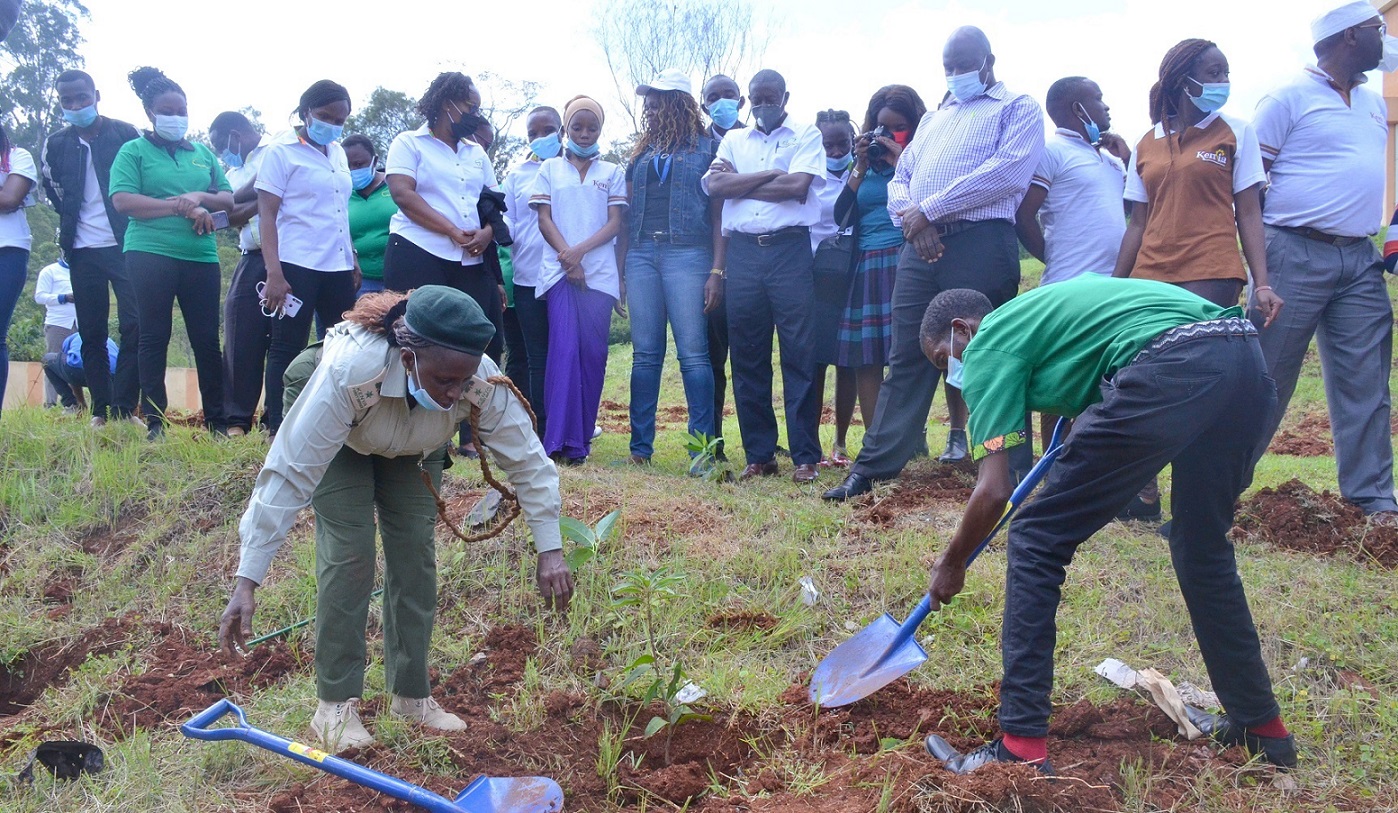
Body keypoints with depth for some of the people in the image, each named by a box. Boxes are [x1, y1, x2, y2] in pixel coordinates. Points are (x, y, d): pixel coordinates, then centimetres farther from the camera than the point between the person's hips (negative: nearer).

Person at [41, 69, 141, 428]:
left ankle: (124, 409, -6)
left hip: (124, 245, -3)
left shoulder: (125, 134, 2)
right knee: (91, 334, 4)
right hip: (82, 250, 3)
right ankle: (101, 411, 8)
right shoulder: (55, 145, 10)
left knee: (133, 327, -10)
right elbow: (56, 195, 17)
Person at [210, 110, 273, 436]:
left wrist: (244, 200, -1)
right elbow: (231, 216, 10)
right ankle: (237, 420, 3)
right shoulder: (234, 172, 24)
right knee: (241, 338, -1)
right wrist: (259, 202, -4)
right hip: (251, 260, 6)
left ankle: (277, 419, 2)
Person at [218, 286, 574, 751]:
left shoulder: (483, 382, -37)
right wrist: (247, 582, -42)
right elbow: (289, 474, -42)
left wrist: (550, 551, -28)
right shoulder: (348, 373, -46)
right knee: (349, 552, -16)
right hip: (339, 436, -3)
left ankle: (411, 695, 11)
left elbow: (529, 463, -24)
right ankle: (335, 705, -5)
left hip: (415, 447, 3)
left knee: (415, 550, -4)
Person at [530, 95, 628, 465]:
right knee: (565, 349, -14)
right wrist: (566, 256, -10)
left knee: (593, 354, -2)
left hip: (599, 273, 1)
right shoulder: (550, 169, 15)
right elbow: (544, 219, 6)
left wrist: (580, 251, -11)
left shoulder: (612, 172, 15)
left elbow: (615, 223, 5)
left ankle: (581, 438, 4)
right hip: (559, 271, -1)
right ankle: (560, 439, -17)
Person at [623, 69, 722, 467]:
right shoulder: (642, 152, 19)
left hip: (687, 253, -4)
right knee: (645, 354, 4)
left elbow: (719, 214, 1)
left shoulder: (706, 148, 6)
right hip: (642, 253, 4)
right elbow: (628, 213, 18)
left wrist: (717, 271, -9)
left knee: (693, 353, -7)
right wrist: (620, 270, 9)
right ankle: (640, 446, 7)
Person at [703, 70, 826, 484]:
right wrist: (771, 175, -4)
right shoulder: (734, 141, 18)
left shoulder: (806, 135, 8)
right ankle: (759, 454, 12)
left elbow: (798, 186, -9)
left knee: (799, 353, -5)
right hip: (743, 251, 4)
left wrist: (738, 182, 0)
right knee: (747, 356, 4)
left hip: (790, 250, -3)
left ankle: (805, 456, 0)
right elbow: (715, 186, 1)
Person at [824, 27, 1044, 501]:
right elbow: (899, 178, 21)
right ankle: (871, 469, 9)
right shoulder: (933, 118, 27)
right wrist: (910, 219, -3)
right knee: (906, 359, 6)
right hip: (920, 247, 6)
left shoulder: (1017, 108, 7)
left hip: (980, 244, -6)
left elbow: (1009, 170, -11)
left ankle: (1015, 475, 6)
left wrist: (929, 209, -12)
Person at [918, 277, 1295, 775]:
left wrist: (951, 564, 19)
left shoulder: (987, 346, 10)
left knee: (1037, 542, 2)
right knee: (1203, 548, 28)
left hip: (1171, 372, -9)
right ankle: (1261, 728, 39)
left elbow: (994, 491, 5)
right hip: (1248, 361, 9)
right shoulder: (1037, 309, 33)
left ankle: (1023, 748, 2)